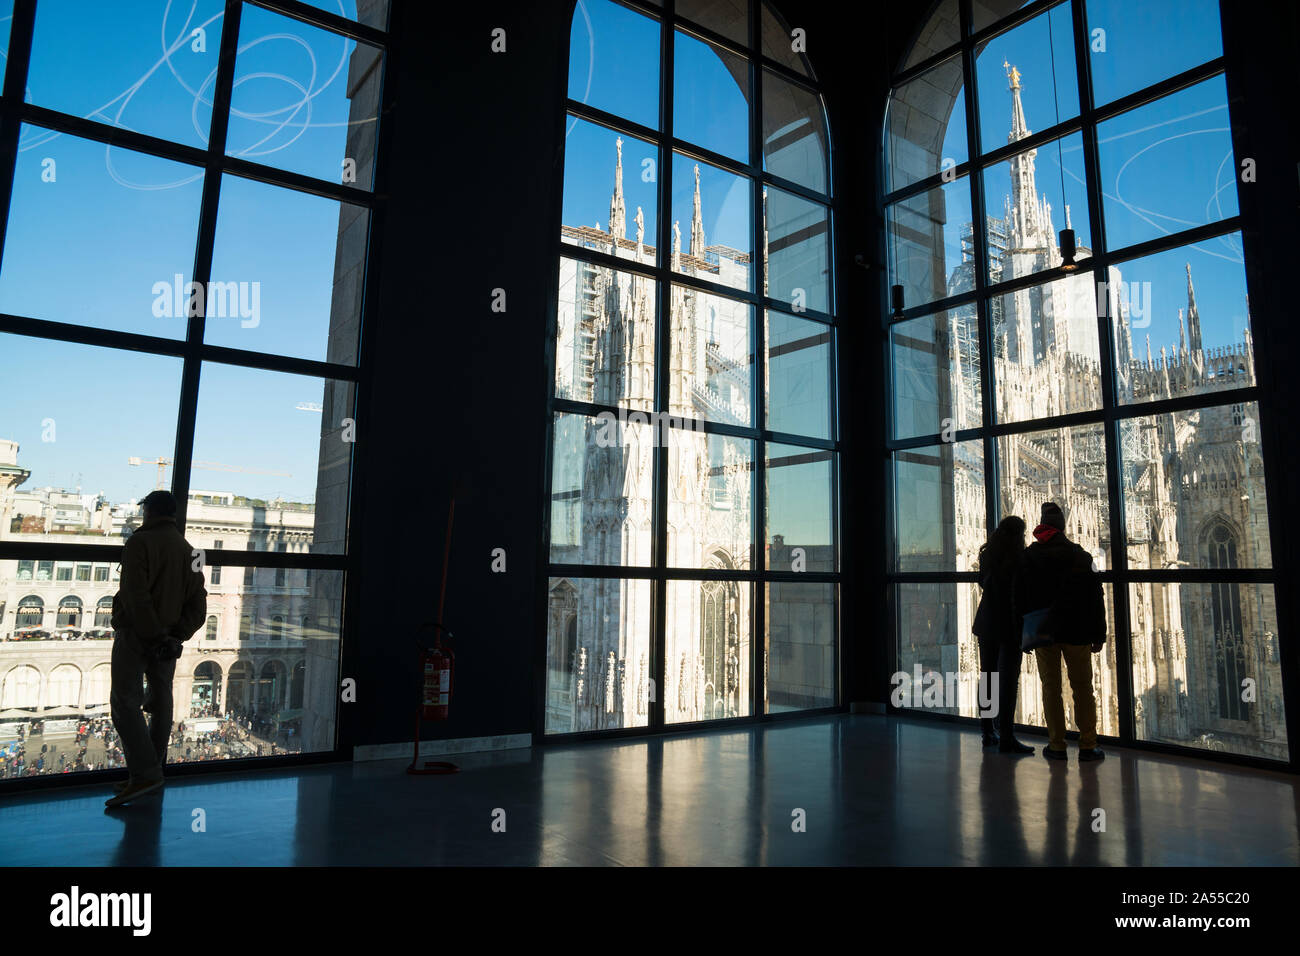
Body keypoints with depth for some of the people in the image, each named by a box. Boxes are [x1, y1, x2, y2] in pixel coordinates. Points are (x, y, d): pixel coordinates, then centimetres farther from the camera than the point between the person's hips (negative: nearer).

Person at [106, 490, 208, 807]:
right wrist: (175, 637, -1)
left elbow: (135, 596, -20)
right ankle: (153, 773, 22)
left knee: (125, 702, -6)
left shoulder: (141, 542, -9)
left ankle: (144, 775, -15)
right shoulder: (189, 551, 12)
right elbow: (198, 605, 6)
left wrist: (154, 635, -17)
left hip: (136, 636, -7)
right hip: (168, 640, 7)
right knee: (161, 703, 13)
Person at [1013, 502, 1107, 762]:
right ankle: (1087, 745, 9)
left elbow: (1018, 599, 2)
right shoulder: (1080, 555, -2)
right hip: (1076, 632, -1)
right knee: (1082, 687, 8)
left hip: (1043, 633, 1)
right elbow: (1095, 598, -3)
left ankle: (1056, 745, 9)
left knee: (1050, 687, 7)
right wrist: (1098, 634, 2)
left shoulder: (1028, 557, 1)